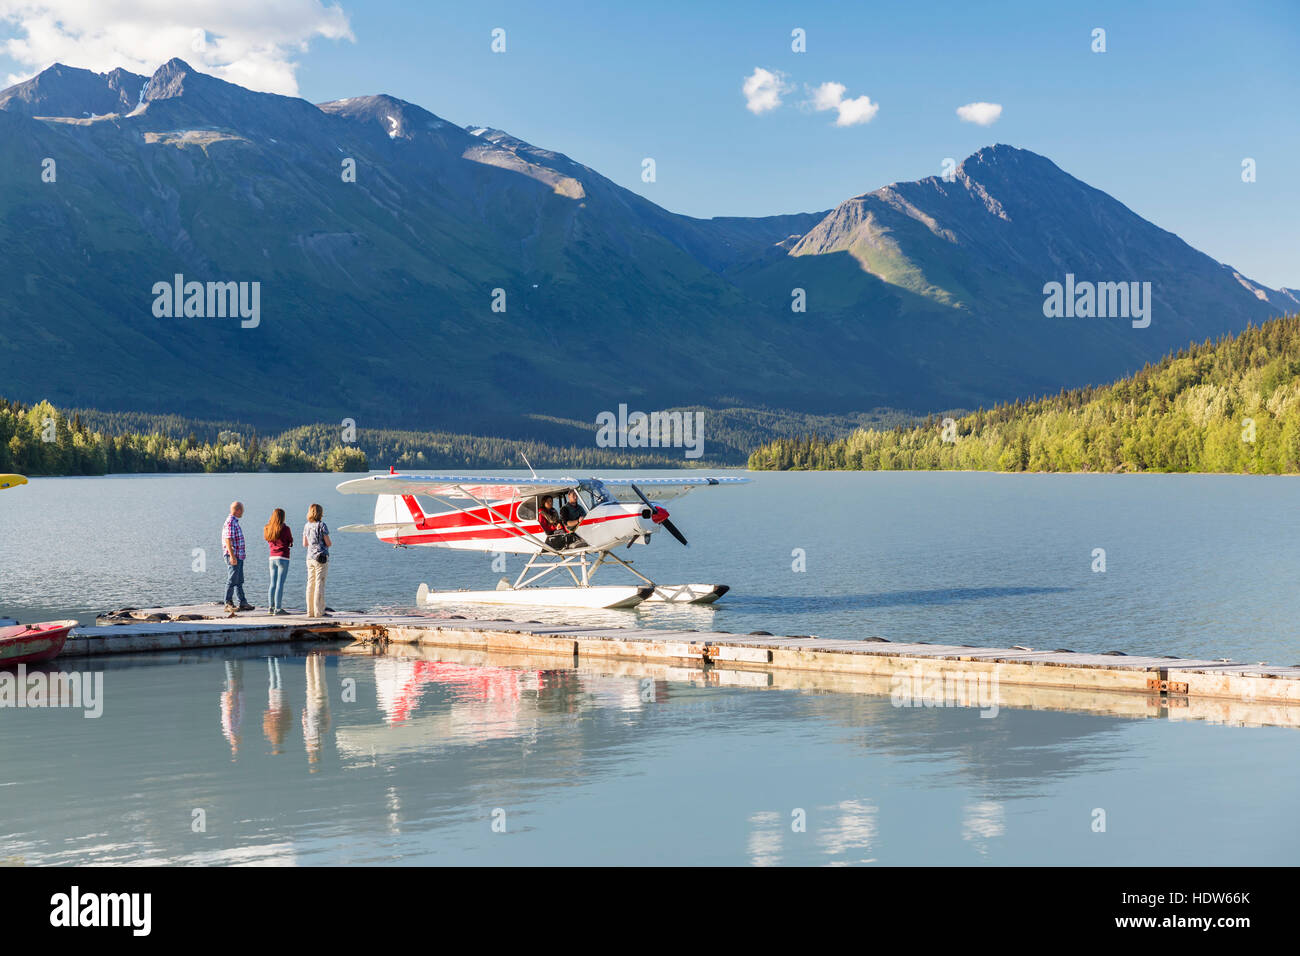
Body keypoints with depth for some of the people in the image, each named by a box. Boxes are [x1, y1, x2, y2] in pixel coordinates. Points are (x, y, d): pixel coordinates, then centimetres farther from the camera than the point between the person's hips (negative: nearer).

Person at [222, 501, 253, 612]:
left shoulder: (235, 522, 17)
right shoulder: (230, 522, -15)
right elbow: (228, 540, -21)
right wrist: (232, 556, -25)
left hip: (238, 557, 10)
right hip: (233, 557, -10)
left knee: (239, 581, 12)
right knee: (232, 581, -6)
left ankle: (242, 603, 16)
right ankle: (228, 604, -3)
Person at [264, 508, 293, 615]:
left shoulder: (267, 529, 5)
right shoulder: (285, 528, -10)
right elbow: (291, 542, 1)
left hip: (272, 557, 6)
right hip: (283, 558, -6)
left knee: (273, 584, 13)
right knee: (280, 584, -5)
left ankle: (271, 606, 13)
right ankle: (278, 608, -7)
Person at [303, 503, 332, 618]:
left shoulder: (306, 526, 8)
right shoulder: (322, 525, -10)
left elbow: (304, 544, 14)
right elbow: (328, 543, -9)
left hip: (310, 557, 6)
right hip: (321, 557, -6)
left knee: (311, 583, 8)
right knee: (319, 583, -5)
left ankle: (310, 611, 9)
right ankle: (319, 611, -6)